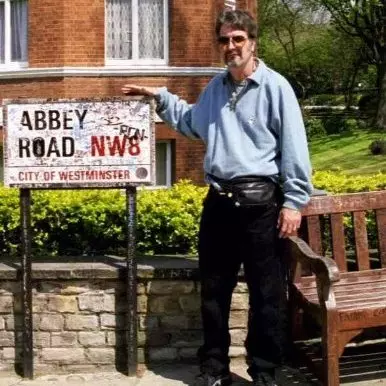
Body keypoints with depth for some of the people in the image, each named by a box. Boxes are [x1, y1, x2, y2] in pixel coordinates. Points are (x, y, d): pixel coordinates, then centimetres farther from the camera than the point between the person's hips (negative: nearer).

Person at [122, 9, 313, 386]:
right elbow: (191, 122, 32)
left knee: (266, 293, 3)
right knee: (214, 289, 12)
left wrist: (294, 201, -13)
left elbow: (294, 148, -9)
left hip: (260, 202, -6)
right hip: (218, 200, 6)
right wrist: (160, 97, 24)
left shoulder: (275, 86, -6)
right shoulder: (215, 87, 13)